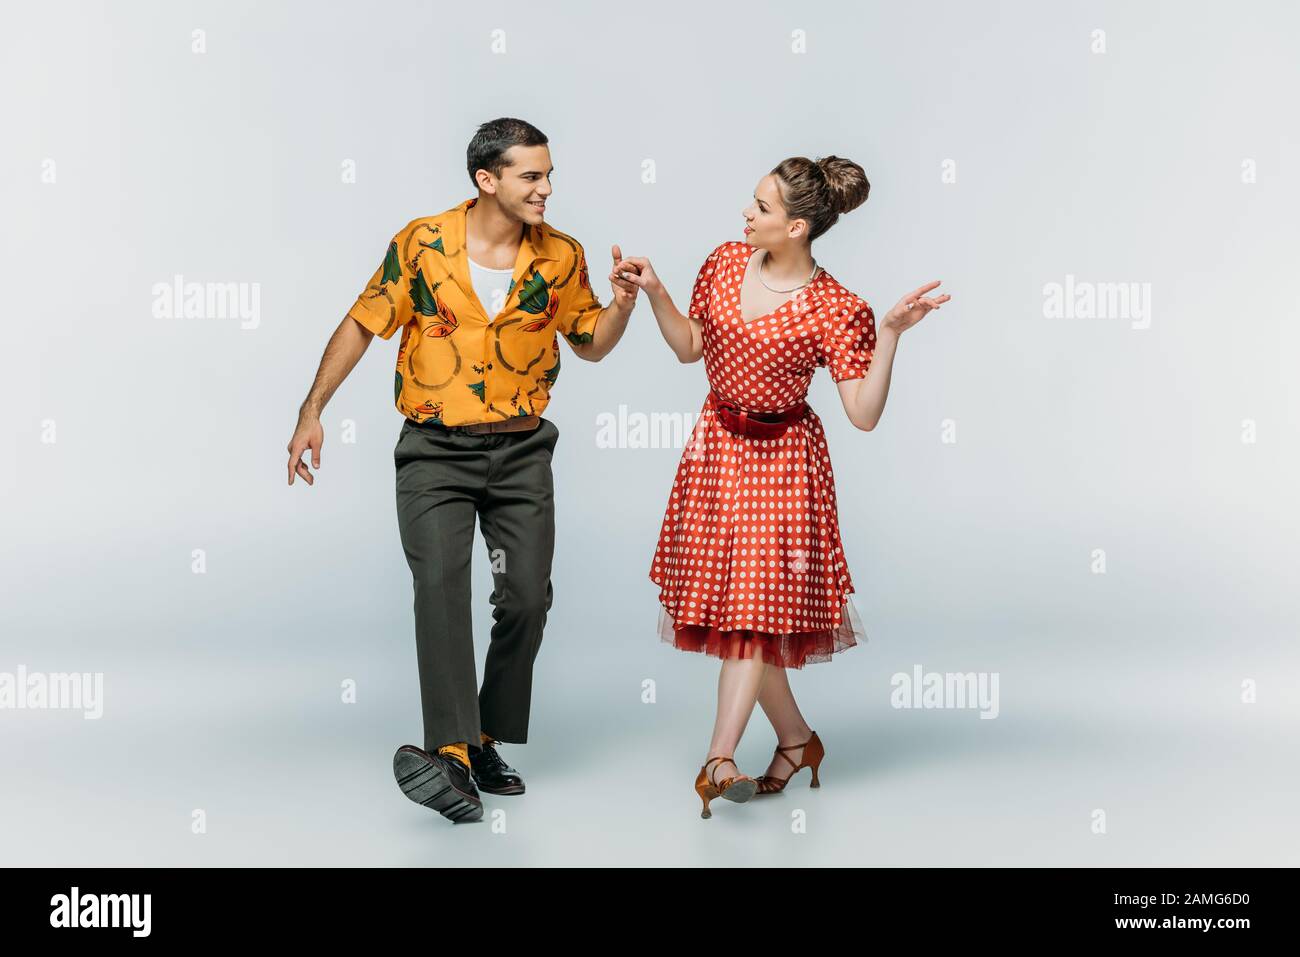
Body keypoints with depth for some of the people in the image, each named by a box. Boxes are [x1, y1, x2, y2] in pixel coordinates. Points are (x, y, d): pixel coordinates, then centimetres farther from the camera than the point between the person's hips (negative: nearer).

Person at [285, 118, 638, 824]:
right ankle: (450, 753, -23)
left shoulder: (562, 256, 0)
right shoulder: (423, 243, -7)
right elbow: (362, 324, -1)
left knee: (526, 599, 0)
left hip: (521, 453, 3)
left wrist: (623, 302, -9)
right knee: (441, 587, -17)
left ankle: (485, 741, 16)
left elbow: (591, 344, 12)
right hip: (436, 452, -3)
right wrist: (312, 411, -6)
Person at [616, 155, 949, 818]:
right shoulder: (725, 262, -2)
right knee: (722, 598, 7)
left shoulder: (837, 311, -17)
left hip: (781, 459, -5)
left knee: (755, 603, -8)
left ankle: (717, 761, -7)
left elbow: (864, 414, -20)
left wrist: (891, 334, -28)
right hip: (716, 446, 6)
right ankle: (795, 738, 22)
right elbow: (691, 347, 11)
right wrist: (653, 292, 0)